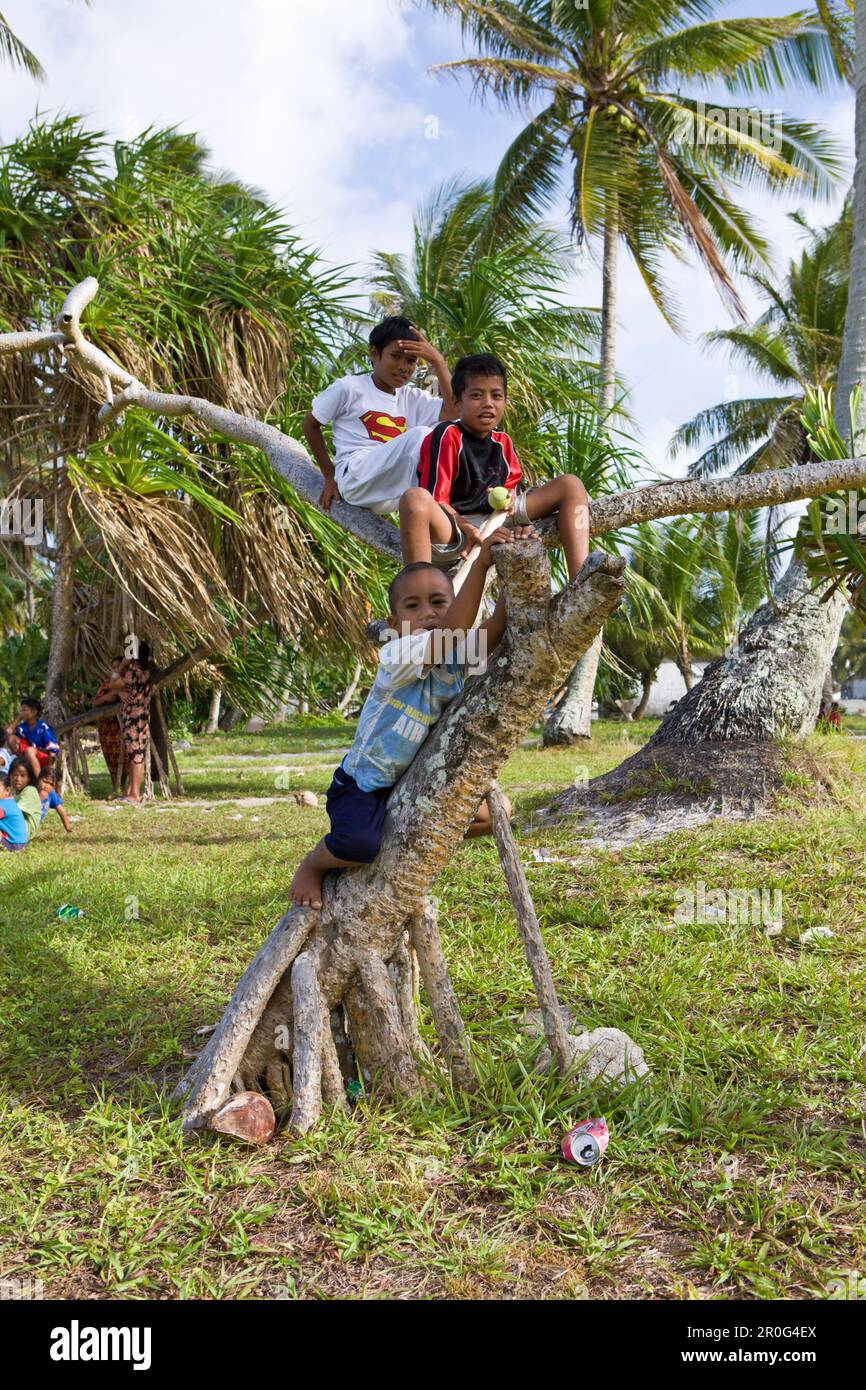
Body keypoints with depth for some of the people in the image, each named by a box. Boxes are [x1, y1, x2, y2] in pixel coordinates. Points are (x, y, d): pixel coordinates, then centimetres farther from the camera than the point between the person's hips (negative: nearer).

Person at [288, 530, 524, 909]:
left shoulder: (458, 657, -7)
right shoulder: (397, 656, -25)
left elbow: (493, 632, -28)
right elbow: (450, 631, -42)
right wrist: (480, 565, -51)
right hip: (365, 782, -6)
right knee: (359, 845, -32)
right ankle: (312, 864, 5)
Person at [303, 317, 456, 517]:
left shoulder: (412, 398, 18)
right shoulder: (349, 388, 5)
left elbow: (453, 412, 0)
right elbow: (310, 425, 14)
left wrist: (438, 362, -4)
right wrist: (329, 474, 13)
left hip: (397, 490, 5)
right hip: (357, 481, -5)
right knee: (421, 434, -28)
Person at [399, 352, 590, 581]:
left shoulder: (503, 442, 13)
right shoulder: (446, 436, -7)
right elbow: (435, 500, -13)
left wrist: (507, 497, -8)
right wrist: (470, 530, -26)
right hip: (449, 532, -7)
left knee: (570, 485, 0)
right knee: (414, 498, -42)